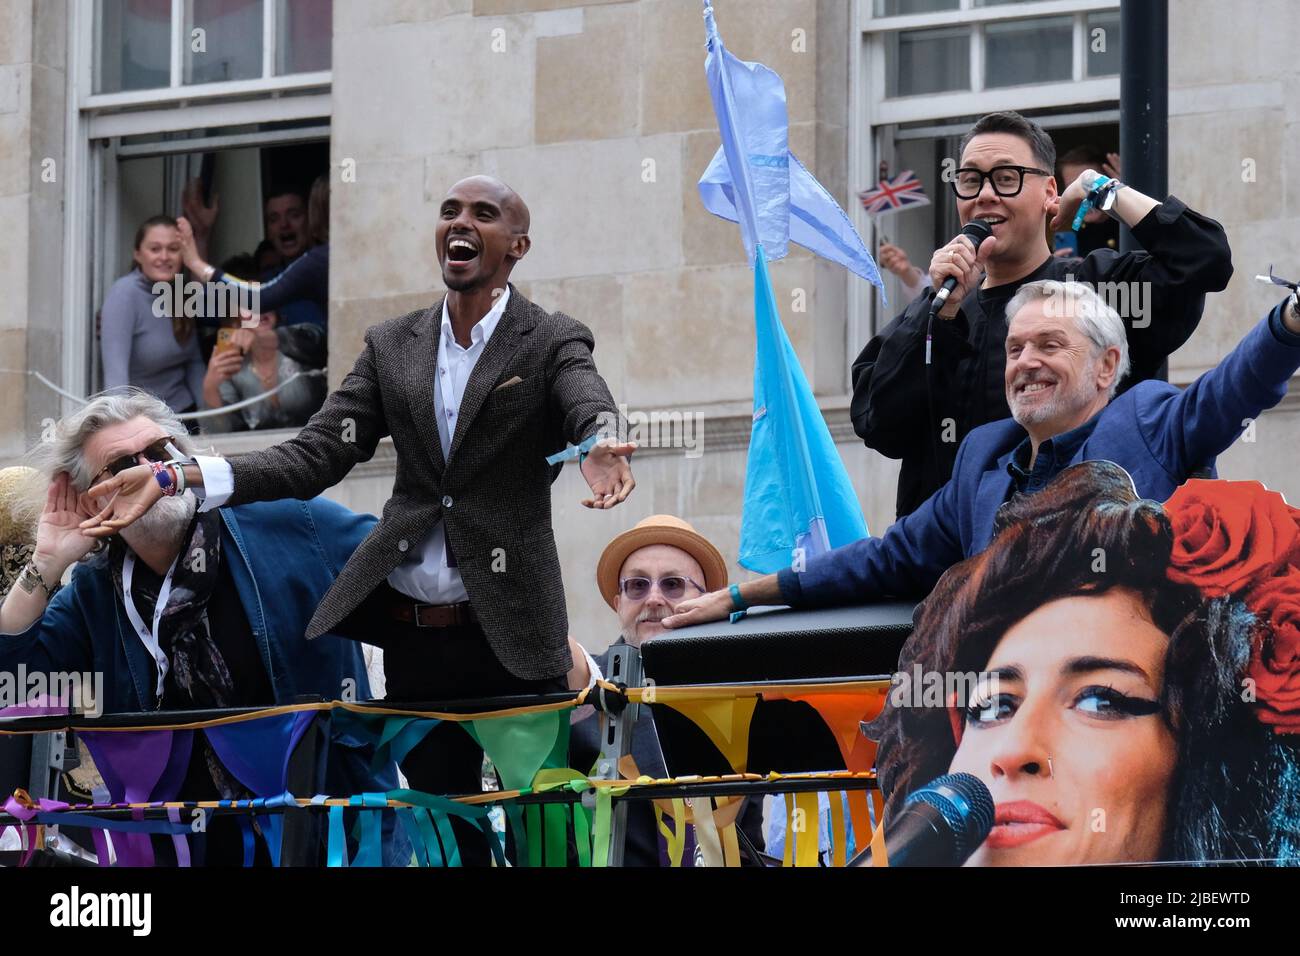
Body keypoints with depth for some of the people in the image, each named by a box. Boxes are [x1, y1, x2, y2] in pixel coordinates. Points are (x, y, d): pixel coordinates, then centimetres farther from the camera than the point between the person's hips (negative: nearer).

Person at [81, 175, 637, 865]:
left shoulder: (552, 342, 0)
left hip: (513, 635, -4)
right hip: (414, 635, 4)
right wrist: (175, 479, -11)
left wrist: (600, 449, -47)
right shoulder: (391, 348, 11)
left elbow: (591, 411, -20)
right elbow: (313, 457, 3)